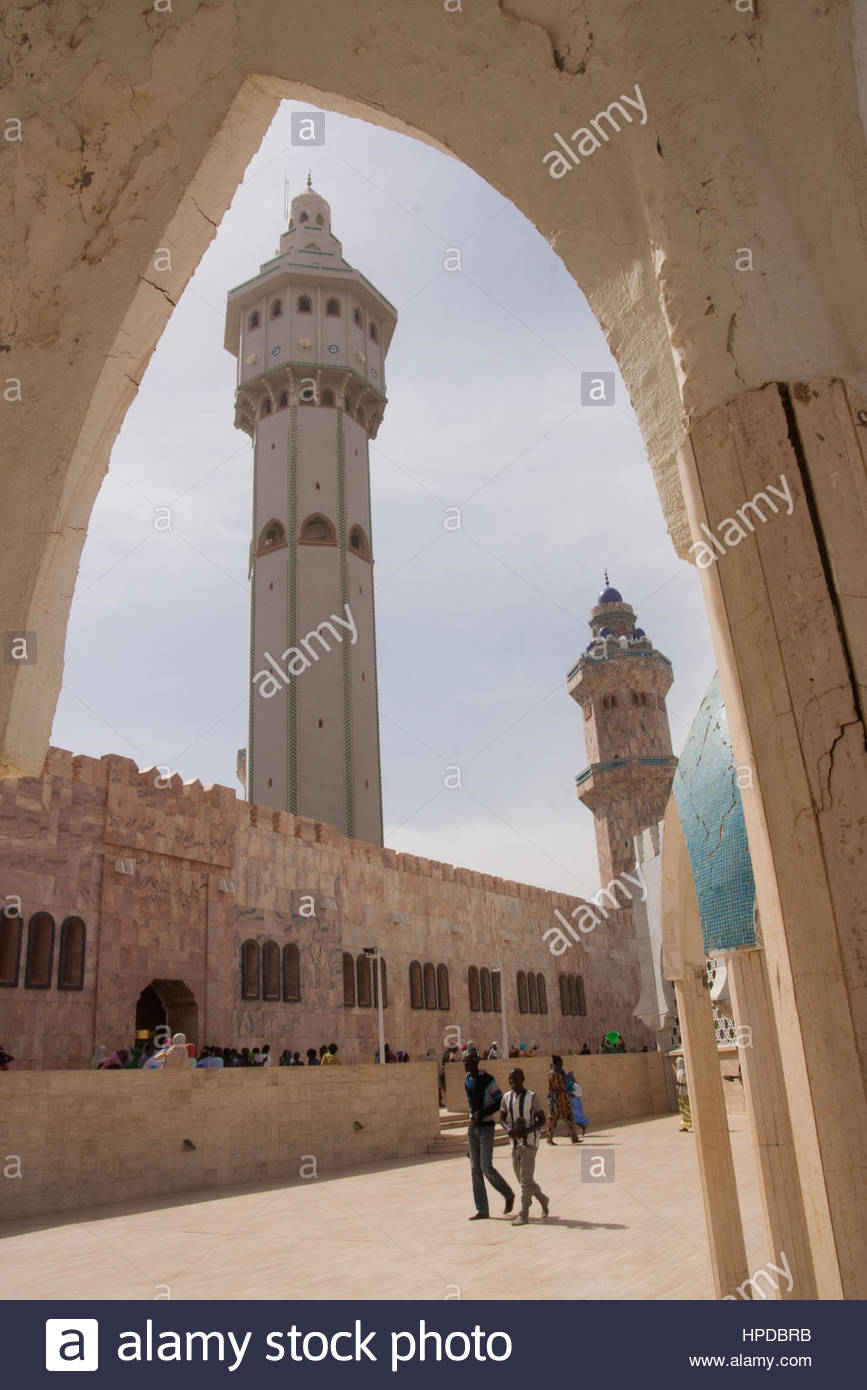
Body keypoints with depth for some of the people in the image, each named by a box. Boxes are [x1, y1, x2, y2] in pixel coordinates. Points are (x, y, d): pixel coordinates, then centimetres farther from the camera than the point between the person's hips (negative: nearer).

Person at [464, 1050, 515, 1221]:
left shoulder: (487, 1080, -12)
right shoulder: (467, 1081, 10)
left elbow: (500, 1101, -11)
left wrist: (482, 1114, -18)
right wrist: (473, 1115, 12)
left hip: (487, 1127, -7)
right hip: (473, 1128, 7)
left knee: (486, 1167, -10)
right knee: (475, 1169, 3)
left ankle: (508, 1195, 13)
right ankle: (482, 1210, 7)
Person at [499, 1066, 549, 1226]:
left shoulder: (532, 1097, -9)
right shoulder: (507, 1097, 4)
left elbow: (542, 1119, -6)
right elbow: (502, 1118, 7)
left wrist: (527, 1131, -21)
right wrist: (508, 1129, -15)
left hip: (529, 1142, -6)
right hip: (515, 1142, 6)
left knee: (526, 1178, -10)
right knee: (522, 1178, 14)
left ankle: (524, 1214, -6)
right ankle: (543, 1199, 36)